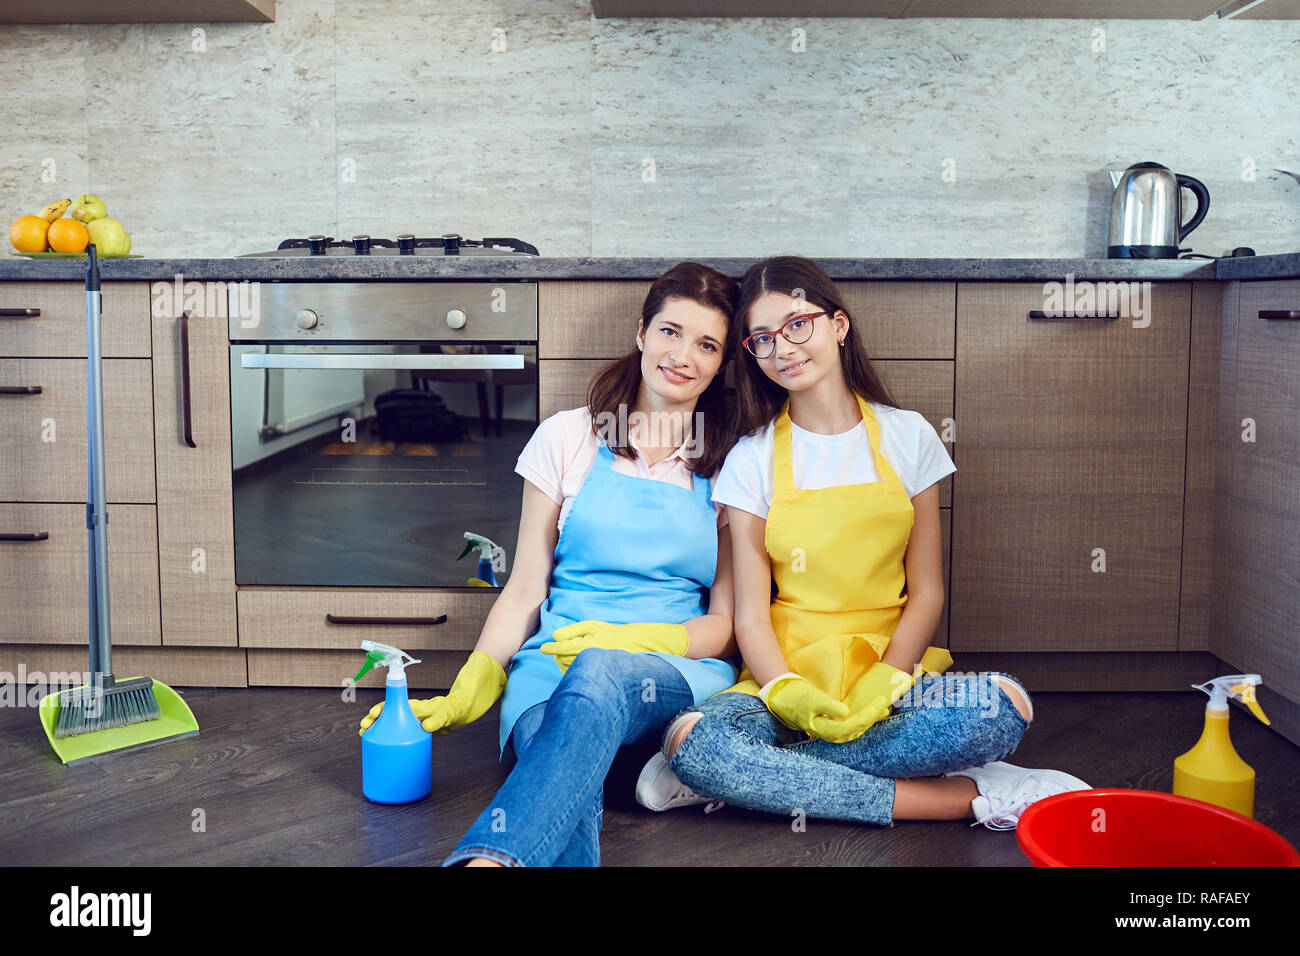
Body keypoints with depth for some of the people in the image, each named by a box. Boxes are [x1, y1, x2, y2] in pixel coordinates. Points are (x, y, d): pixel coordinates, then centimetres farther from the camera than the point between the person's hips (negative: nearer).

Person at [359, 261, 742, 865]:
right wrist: (466, 694, -4)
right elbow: (525, 589, 10)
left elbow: (727, 622, 8)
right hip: (555, 662, 1)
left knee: (598, 675, -40)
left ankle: (484, 859, -56)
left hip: (682, 671, -1)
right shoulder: (569, 439, 11)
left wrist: (626, 642, -12)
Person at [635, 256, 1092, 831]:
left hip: (889, 673, 1)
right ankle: (964, 797, -25)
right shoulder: (751, 460, 4)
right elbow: (750, 614, -2)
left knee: (1002, 709, -31)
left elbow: (926, 593, 4)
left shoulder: (906, 437, 6)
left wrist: (885, 681, -14)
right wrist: (787, 692, -22)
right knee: (691, 739, -33)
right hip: (784, 679, -1)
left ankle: (754, 776, -21)